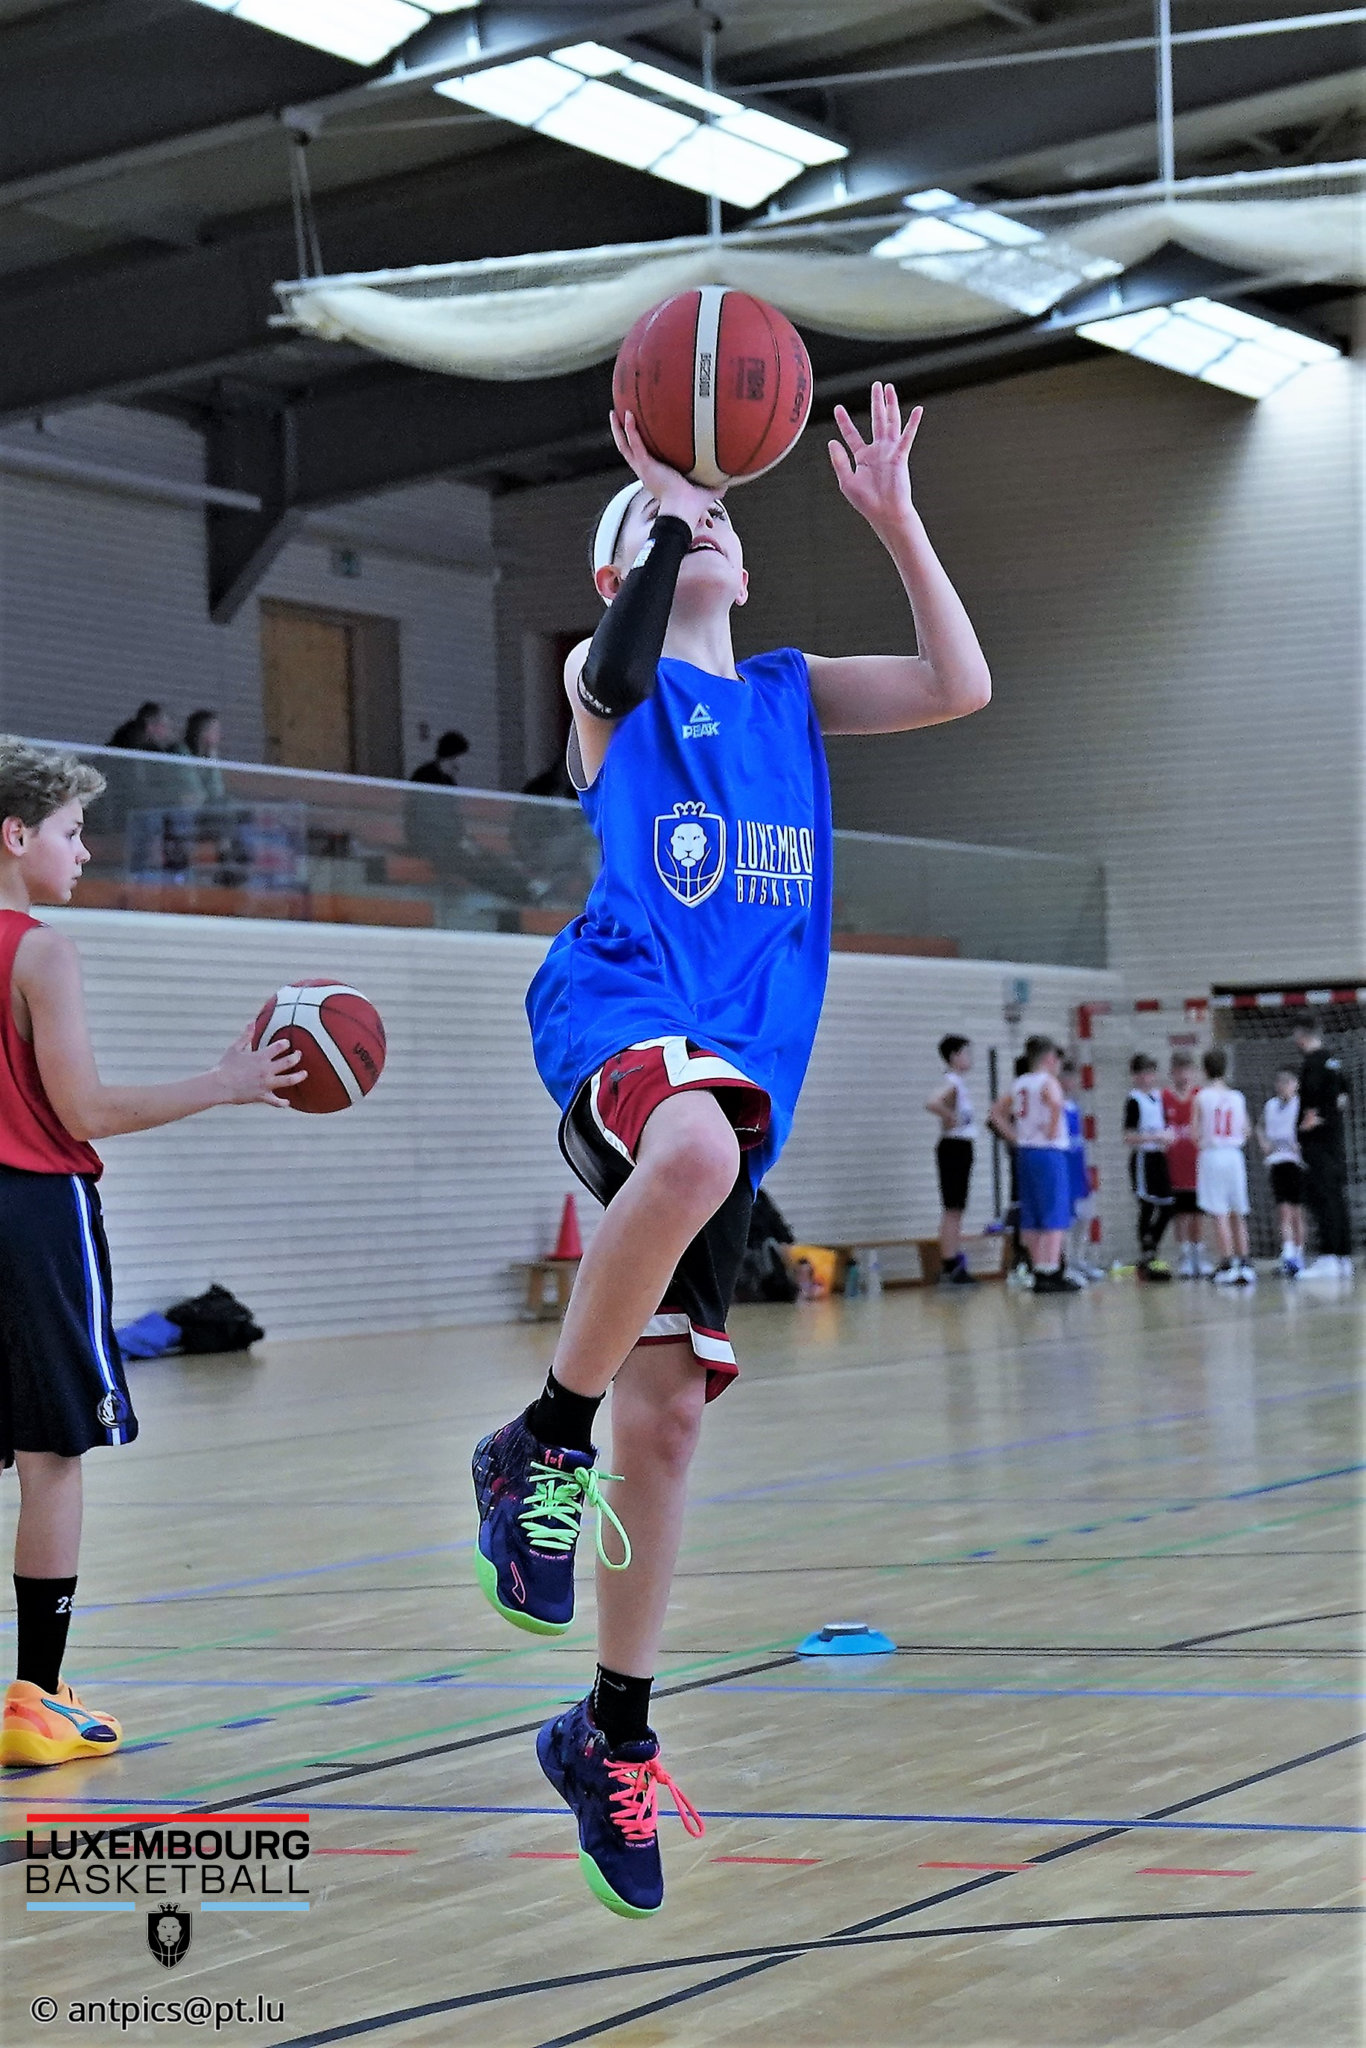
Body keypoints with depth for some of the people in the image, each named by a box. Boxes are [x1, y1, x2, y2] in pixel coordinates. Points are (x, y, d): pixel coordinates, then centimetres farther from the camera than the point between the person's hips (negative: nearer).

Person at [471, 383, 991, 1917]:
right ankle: (539, 1444, -22)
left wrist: (893, 518, 6)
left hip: (738, 1066, 5)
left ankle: (613, 1736, 14)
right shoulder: (607, 676, 9)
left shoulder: (787, 692, 22)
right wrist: (657, 497, -14)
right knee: (698, 1141, -42)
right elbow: (617, 668, -17)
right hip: (618, 1004, -5)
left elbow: (959, 687, 9)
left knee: (666, 1406, 3)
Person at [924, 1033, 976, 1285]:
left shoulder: (958, 1082, 15)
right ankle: (950, 1266, -9)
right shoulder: (951, 1080, -14)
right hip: (954, 1147, -10)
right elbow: (932, 1103, -31)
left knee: (956, 1210, 11)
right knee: (952, 1210, -9)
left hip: (961, 1148, 10)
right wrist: (952, 1118, -19)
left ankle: (954, 1264, 14)